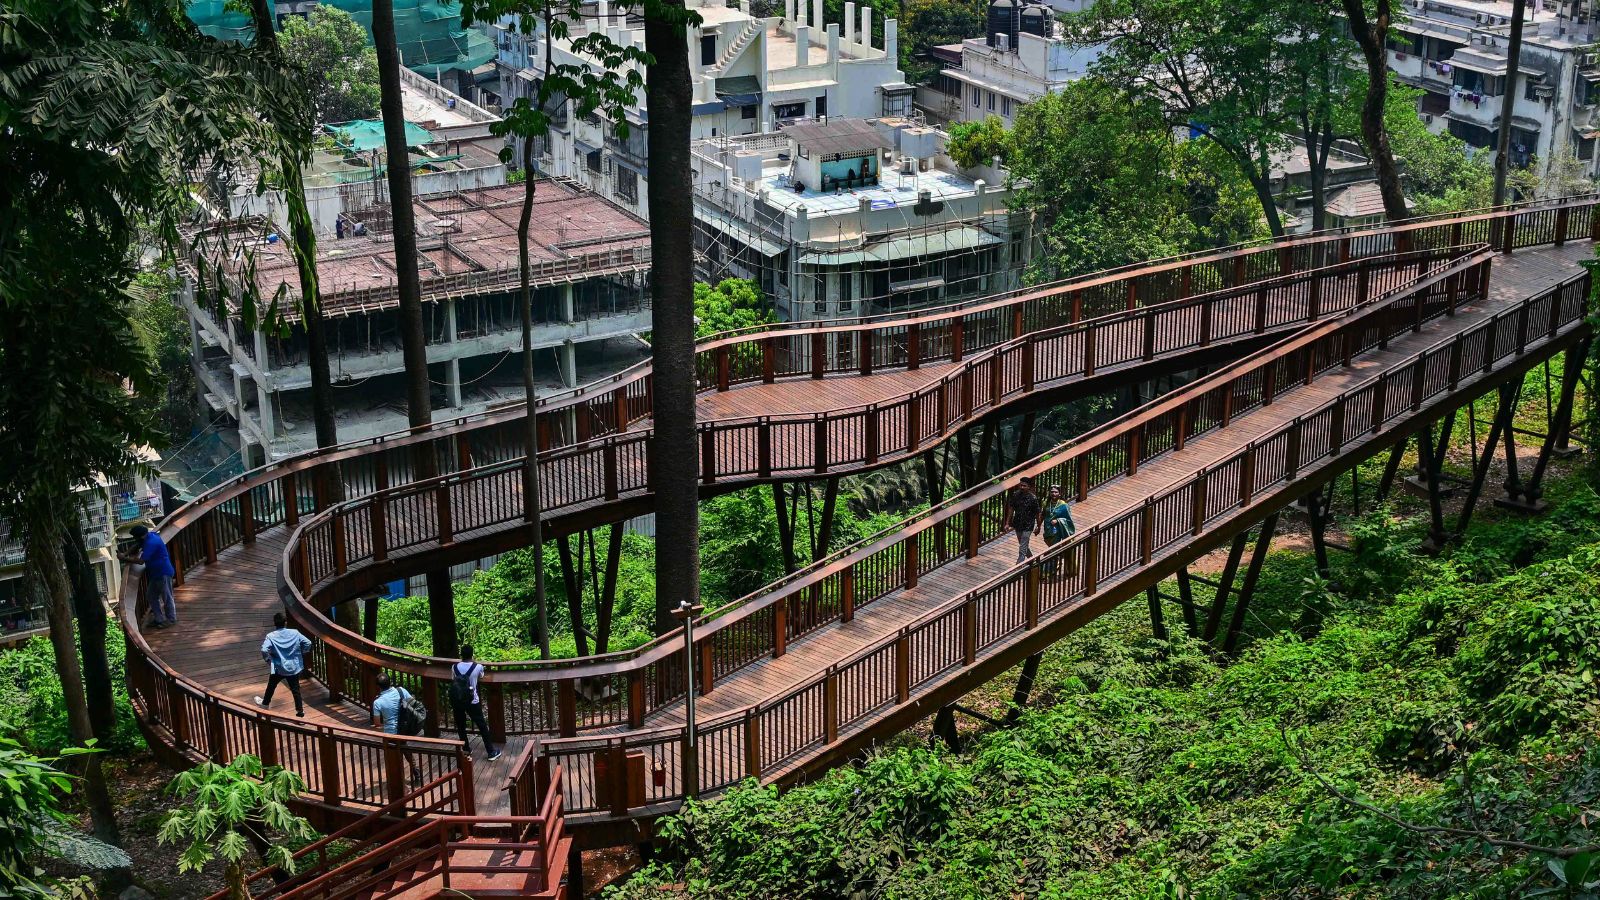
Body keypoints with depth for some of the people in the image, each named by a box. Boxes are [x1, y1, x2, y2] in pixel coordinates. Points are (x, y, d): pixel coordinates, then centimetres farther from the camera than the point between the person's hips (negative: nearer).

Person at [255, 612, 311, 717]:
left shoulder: (271, 636, -14)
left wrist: (268, 659, -6)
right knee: (295, 689, 8)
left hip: (278, 668, -1)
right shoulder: (295, 633, -8)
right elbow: (308, 643, -10)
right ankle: (300, 710, 8)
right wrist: (301, 653, 7)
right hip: (294, 667, 1)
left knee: (271, 686, 23)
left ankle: (265, 703, 44)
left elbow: (264, 650, -25)